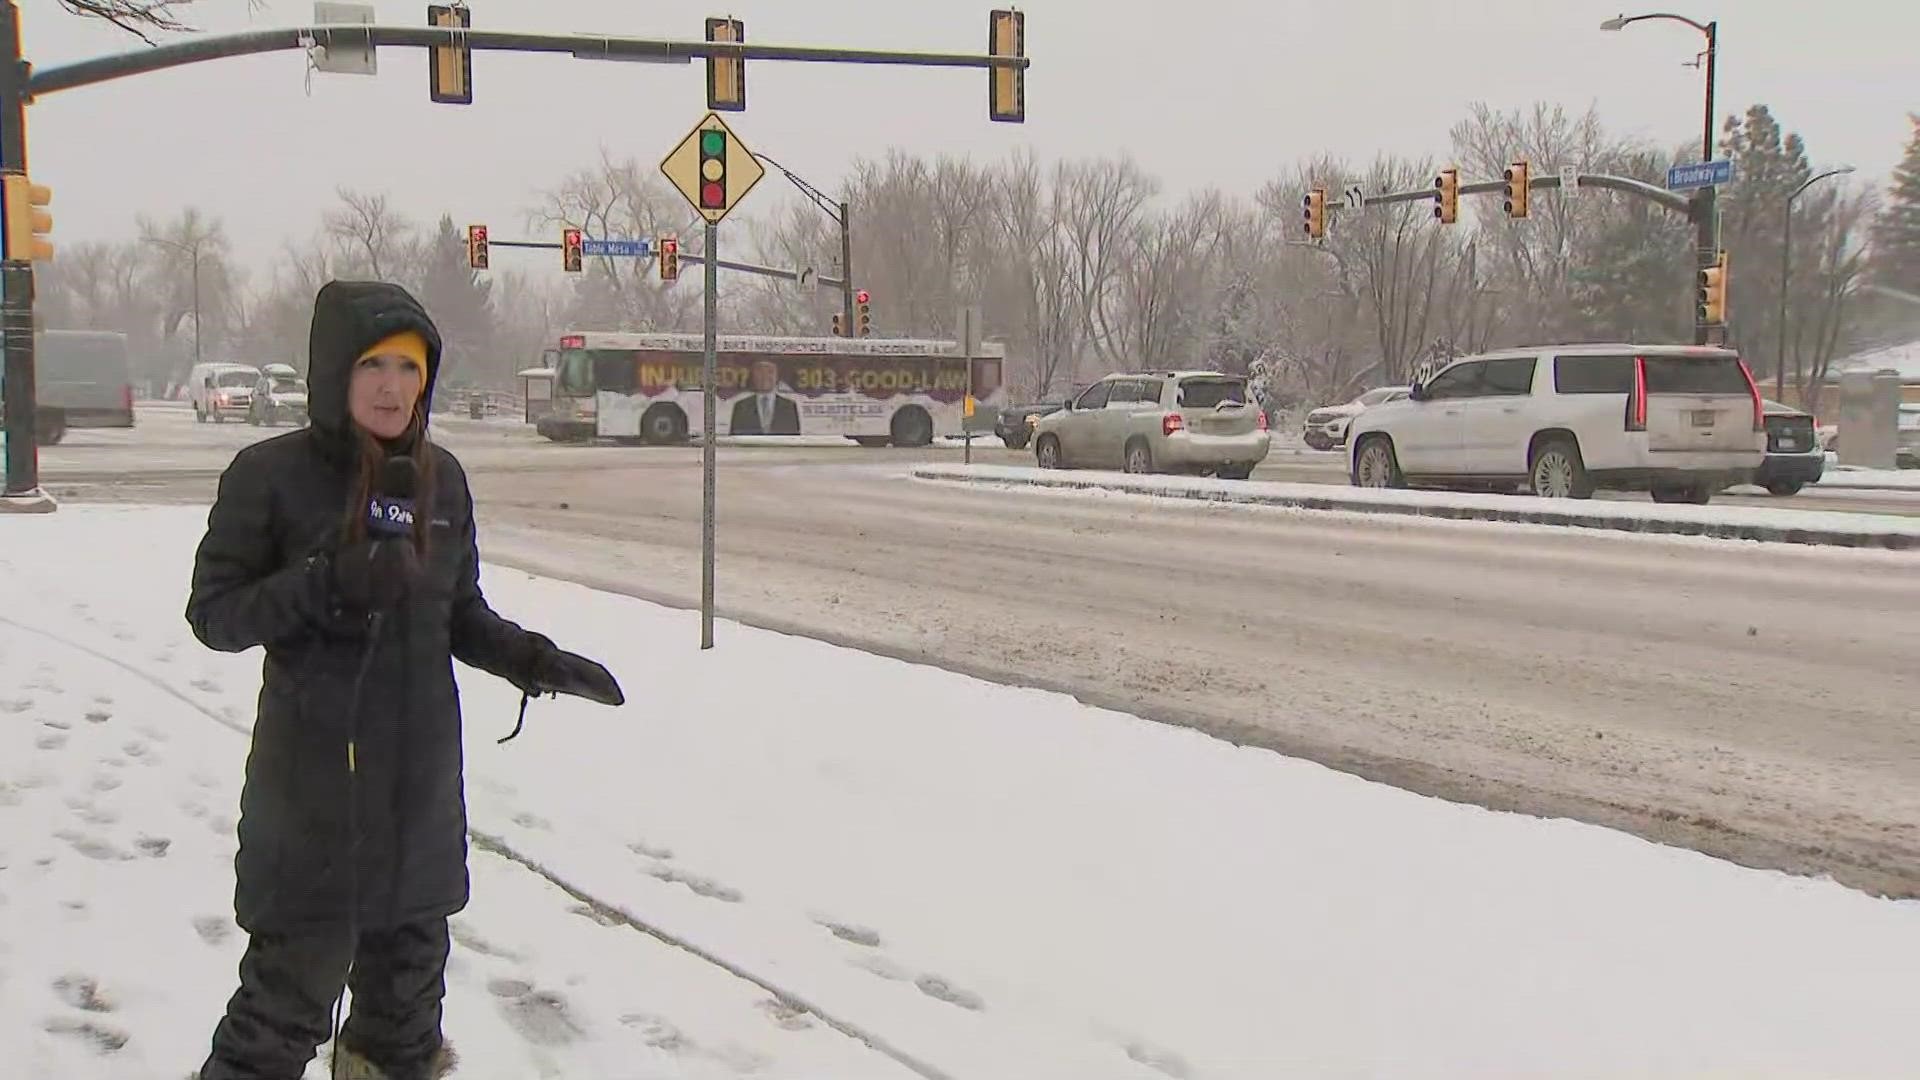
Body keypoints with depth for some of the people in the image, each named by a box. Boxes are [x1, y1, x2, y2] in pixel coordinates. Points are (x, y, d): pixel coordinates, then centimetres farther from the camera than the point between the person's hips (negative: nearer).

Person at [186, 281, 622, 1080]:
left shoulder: (440, 478, 5)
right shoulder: (271, 474, -10)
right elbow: (213, 612, -8)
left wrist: (532, 660, -3)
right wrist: (324, 585, -23)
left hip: (420, 773, 5)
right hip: (312, 775, -5)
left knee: (410, 955, 17)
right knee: (299, 968, -4)